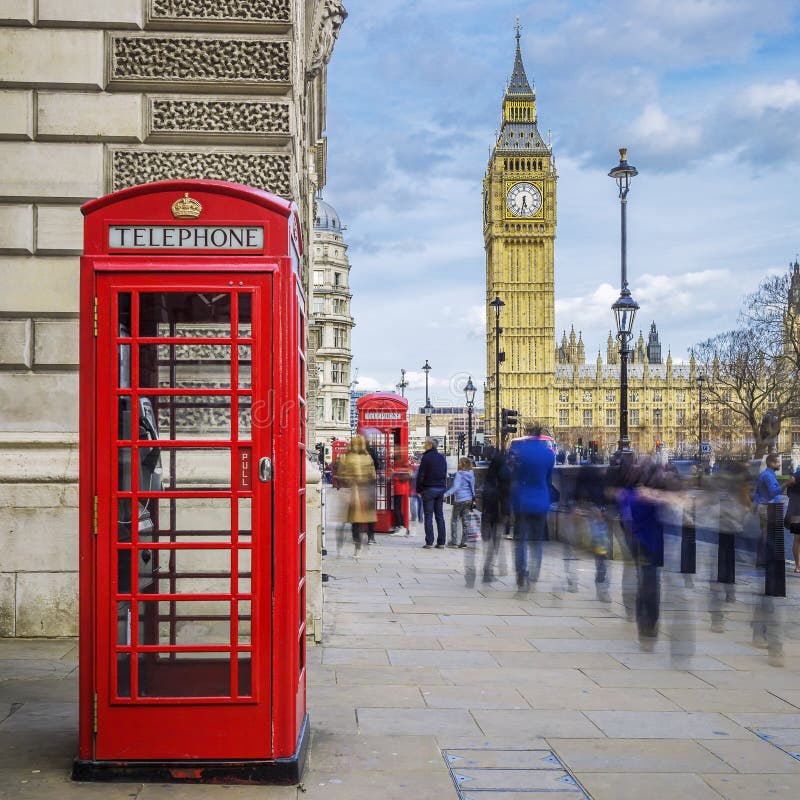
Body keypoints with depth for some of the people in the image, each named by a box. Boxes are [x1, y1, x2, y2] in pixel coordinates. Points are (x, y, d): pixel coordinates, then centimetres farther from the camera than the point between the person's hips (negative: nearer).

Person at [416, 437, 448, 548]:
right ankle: (441, 542, 6)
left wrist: (418, 489, -2)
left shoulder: (426, 457, -8)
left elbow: (421, 475, -9)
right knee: (440, 516, 7)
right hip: (440, 489, 6)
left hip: (429, 489, -6)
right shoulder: (442, 458, 12)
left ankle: (429, 542, -8)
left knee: (428, 516, -4)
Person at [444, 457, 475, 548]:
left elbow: (456, 487, -21)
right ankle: (463, 542, 8)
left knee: (454, 520, 3)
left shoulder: (459, 474, -13)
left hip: (459, 499, -6)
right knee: (464, 519, 10)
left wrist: (446, 494, -22)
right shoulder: (471, 474, 7)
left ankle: (453, 541, 0)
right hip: (468, 499, 6)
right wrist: (473, 497, 23)